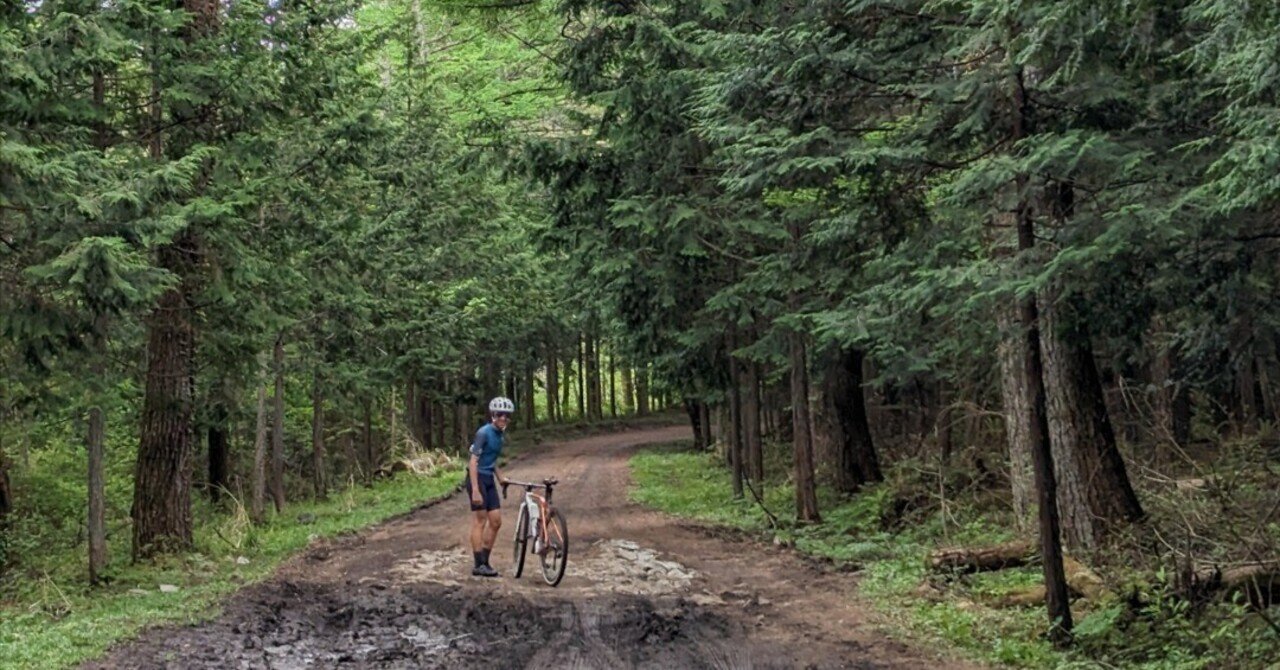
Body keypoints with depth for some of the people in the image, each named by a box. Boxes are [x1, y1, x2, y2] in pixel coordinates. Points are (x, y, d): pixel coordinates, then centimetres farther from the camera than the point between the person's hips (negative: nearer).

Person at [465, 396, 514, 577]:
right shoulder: (484, 432, -15)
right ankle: (479, 565, -1)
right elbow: (474, 461, -19)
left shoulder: (501, 435, 10)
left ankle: (485, 561, 15)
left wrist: (500, 478, 18)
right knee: (480, 521, -6)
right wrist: (475, 490, -24)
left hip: (489, 479, 8)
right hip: (477, 478, -8)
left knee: (496, 522, 6)